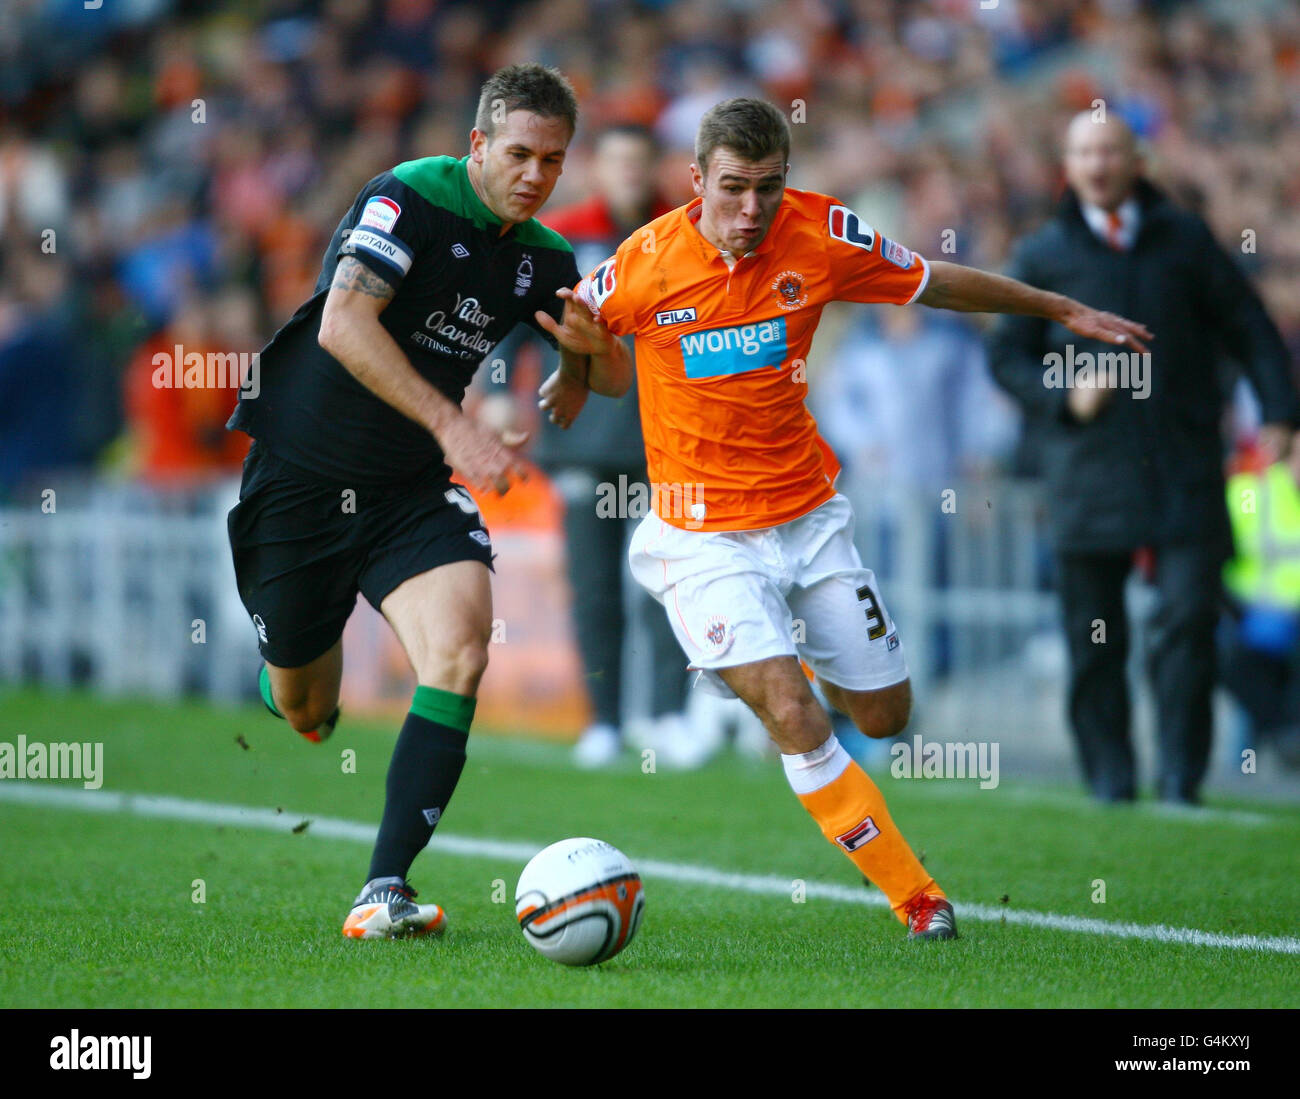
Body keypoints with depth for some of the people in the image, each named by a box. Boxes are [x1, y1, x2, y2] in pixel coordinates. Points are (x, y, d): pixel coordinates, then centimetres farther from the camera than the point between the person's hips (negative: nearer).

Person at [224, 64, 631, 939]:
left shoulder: (544, 261, 2)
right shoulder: (410, 200, -17)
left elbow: (609, 375, 13)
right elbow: (343, 325, -29)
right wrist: (452, 426, -35)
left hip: (413, 491, 4)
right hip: (300, 476, -4)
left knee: (460, 651, -23)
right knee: (306, 715, 8)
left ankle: (386, 890, -23)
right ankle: (288, 669, 50)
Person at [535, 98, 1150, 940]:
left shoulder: (824, 237, -11)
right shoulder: (645, 266, -18)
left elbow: (940, 285, 6)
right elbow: (577, 334, 3)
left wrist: (1064, 310, 14)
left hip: (810, 513, 4)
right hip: (706, 536, -4)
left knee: (884, 716, 10)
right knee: (796, 716, -20)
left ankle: (754, 669, 42)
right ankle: (916, 894, -8)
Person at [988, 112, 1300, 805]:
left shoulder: (1185, 241, 10)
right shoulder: (1042, 256, 9)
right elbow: (1006, 355, 11)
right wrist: (1063, 393, -7)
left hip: (1184, 470, 0)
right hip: (1088, 470, 0)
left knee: (1188, 617, -10)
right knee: (1093, 636, 1)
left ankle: (1180, 774, -4)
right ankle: (1108, 774, 12)